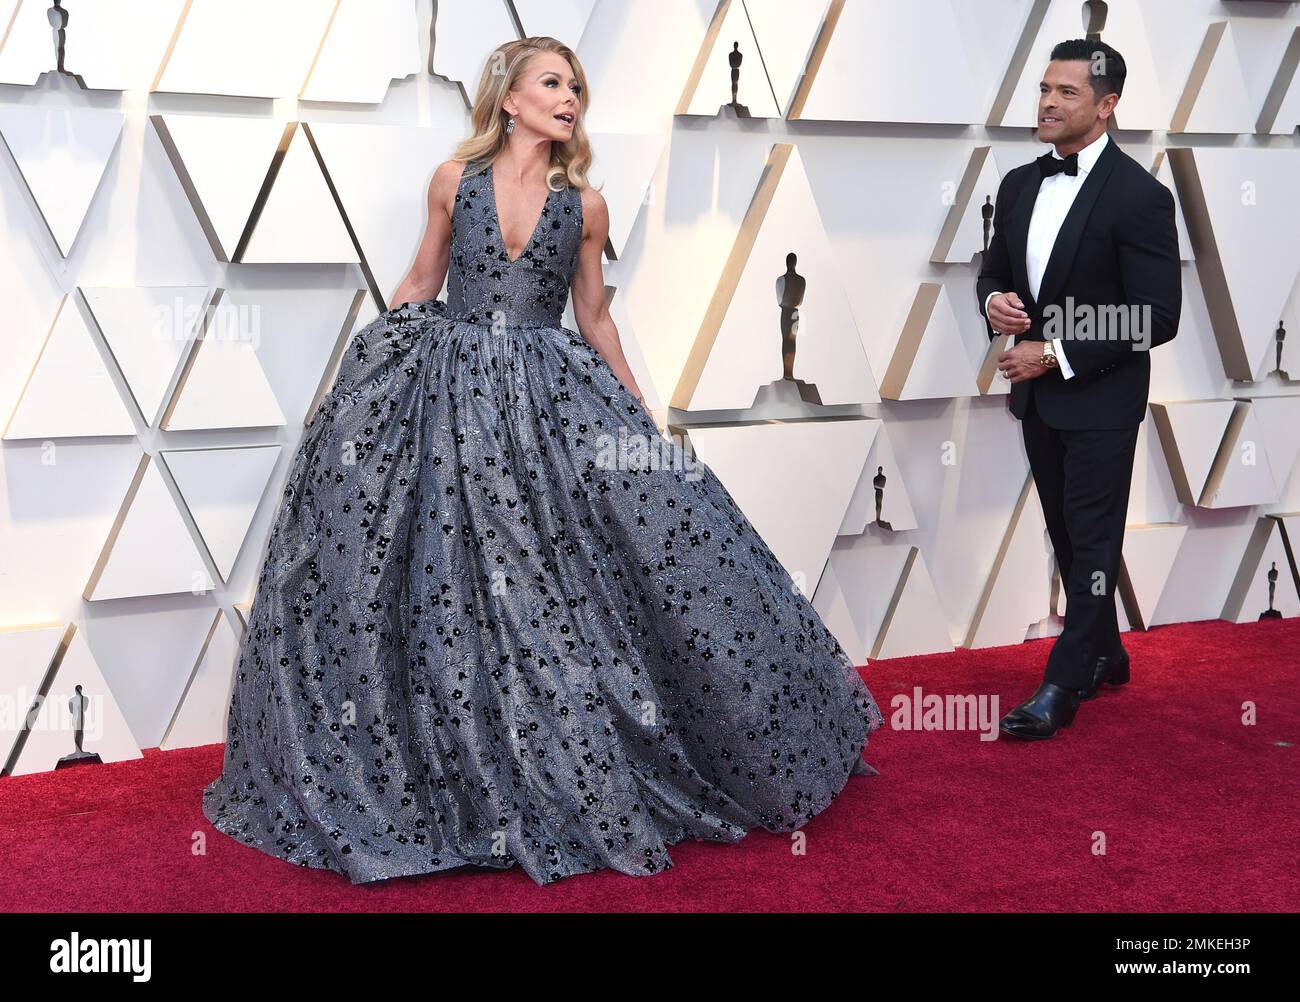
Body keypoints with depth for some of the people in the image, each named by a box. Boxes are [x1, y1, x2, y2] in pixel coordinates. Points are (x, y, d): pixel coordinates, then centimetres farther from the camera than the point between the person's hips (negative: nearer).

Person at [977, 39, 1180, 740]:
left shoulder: (1139, 195, -15)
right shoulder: (1019, 185, 6)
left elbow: (1157, 319, -17)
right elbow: (993, 272, 18)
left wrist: (1057, 356, -18)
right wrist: (995, 302, -7)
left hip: (1101, 399, -7)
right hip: (1037, 393, 7)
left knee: (1092, 542, 1)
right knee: (1067, 535, 16)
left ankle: (1062, 687, 7)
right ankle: (1105, 656, 32)